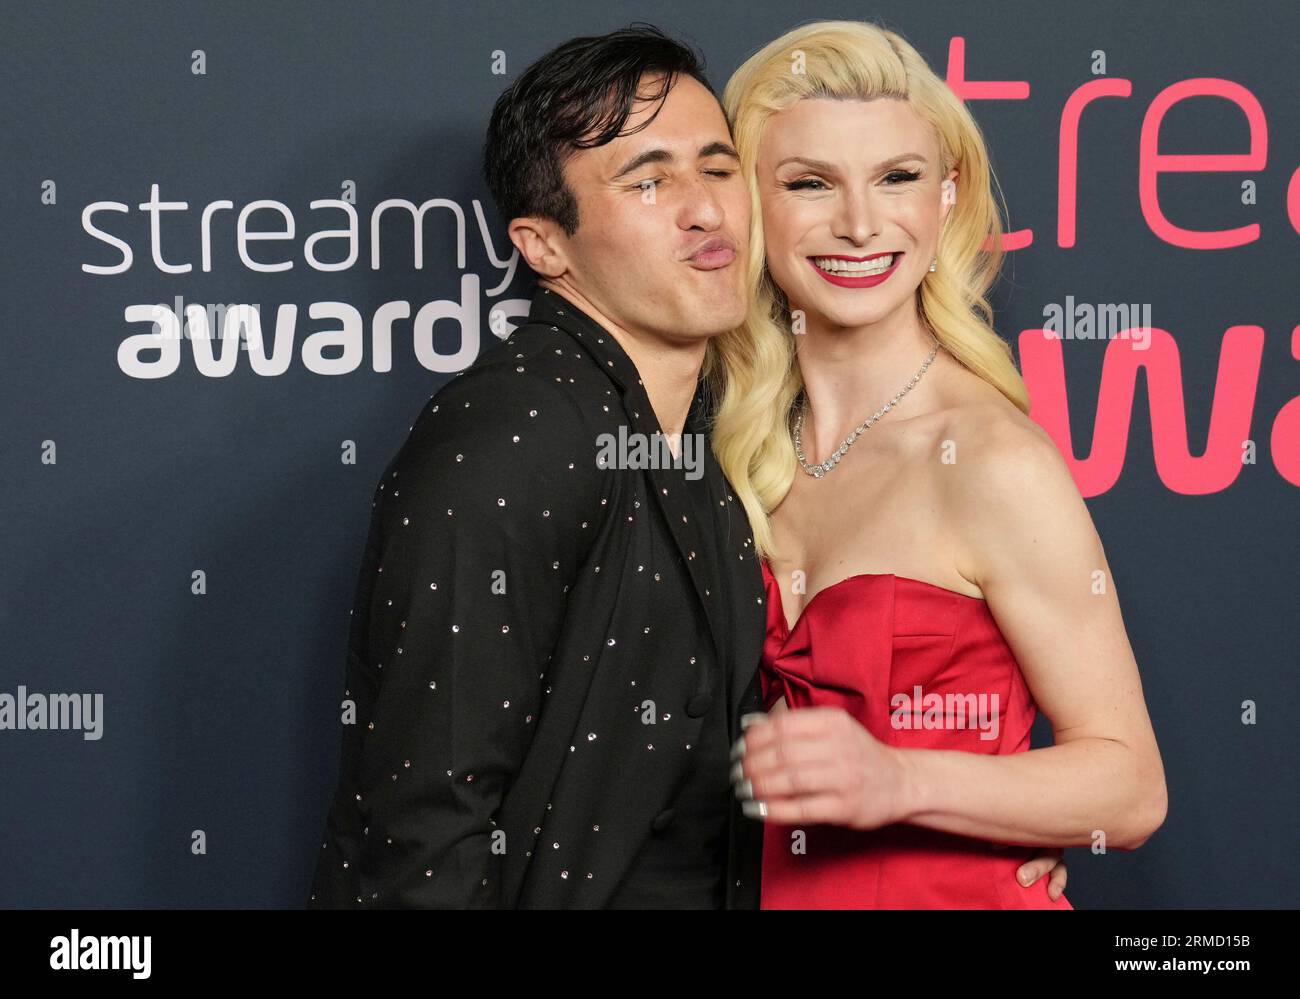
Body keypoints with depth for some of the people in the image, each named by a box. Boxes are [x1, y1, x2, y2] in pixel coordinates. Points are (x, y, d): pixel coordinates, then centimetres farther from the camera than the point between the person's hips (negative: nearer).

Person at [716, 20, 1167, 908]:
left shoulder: (995, 461, -19)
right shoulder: (742, 439, -4)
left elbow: (1131, 791, -18)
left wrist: (895, 780, -30)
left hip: (950, 892, -5)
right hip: (776, 888, 5)